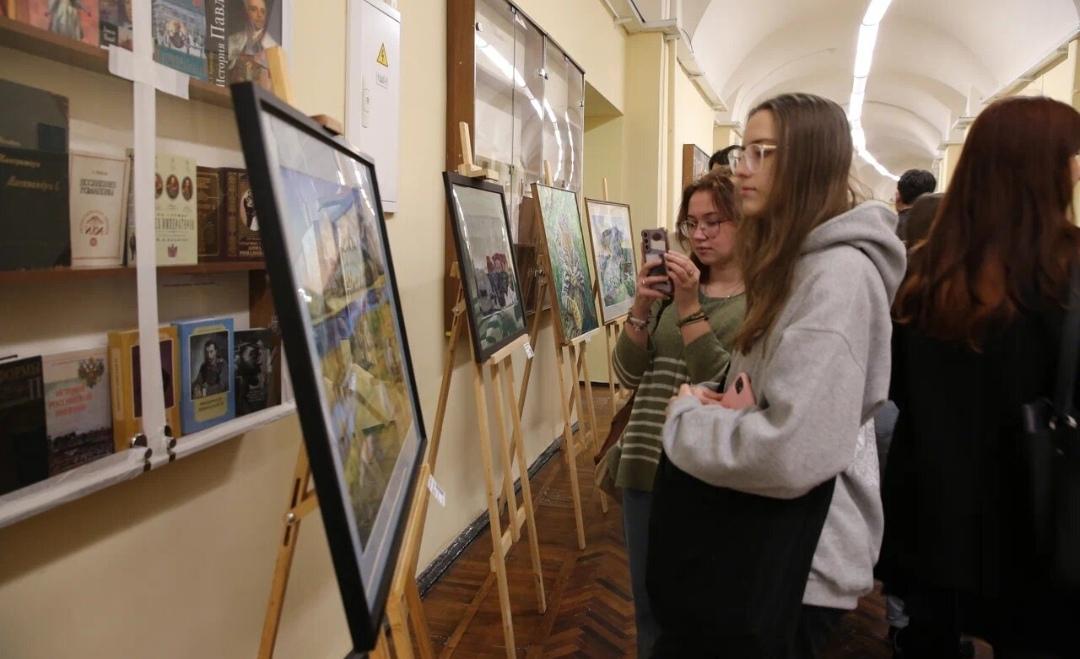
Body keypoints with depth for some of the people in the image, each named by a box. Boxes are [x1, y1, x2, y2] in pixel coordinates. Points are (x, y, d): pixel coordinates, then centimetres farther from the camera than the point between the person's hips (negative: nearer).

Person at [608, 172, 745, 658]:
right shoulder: (672, 287, 7)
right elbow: (629, 375, 2)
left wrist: (690, 307, -21)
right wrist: (641, 306, -12)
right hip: (647, 465, 4)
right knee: (649, 603, 17)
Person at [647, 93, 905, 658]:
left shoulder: (839, 274, -23)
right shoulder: (795, 264, 10)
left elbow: (792, 454, -32)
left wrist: (689, 417, -16)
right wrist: (719, 409, -6)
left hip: (794, 559, -9)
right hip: (760, 538, 10)